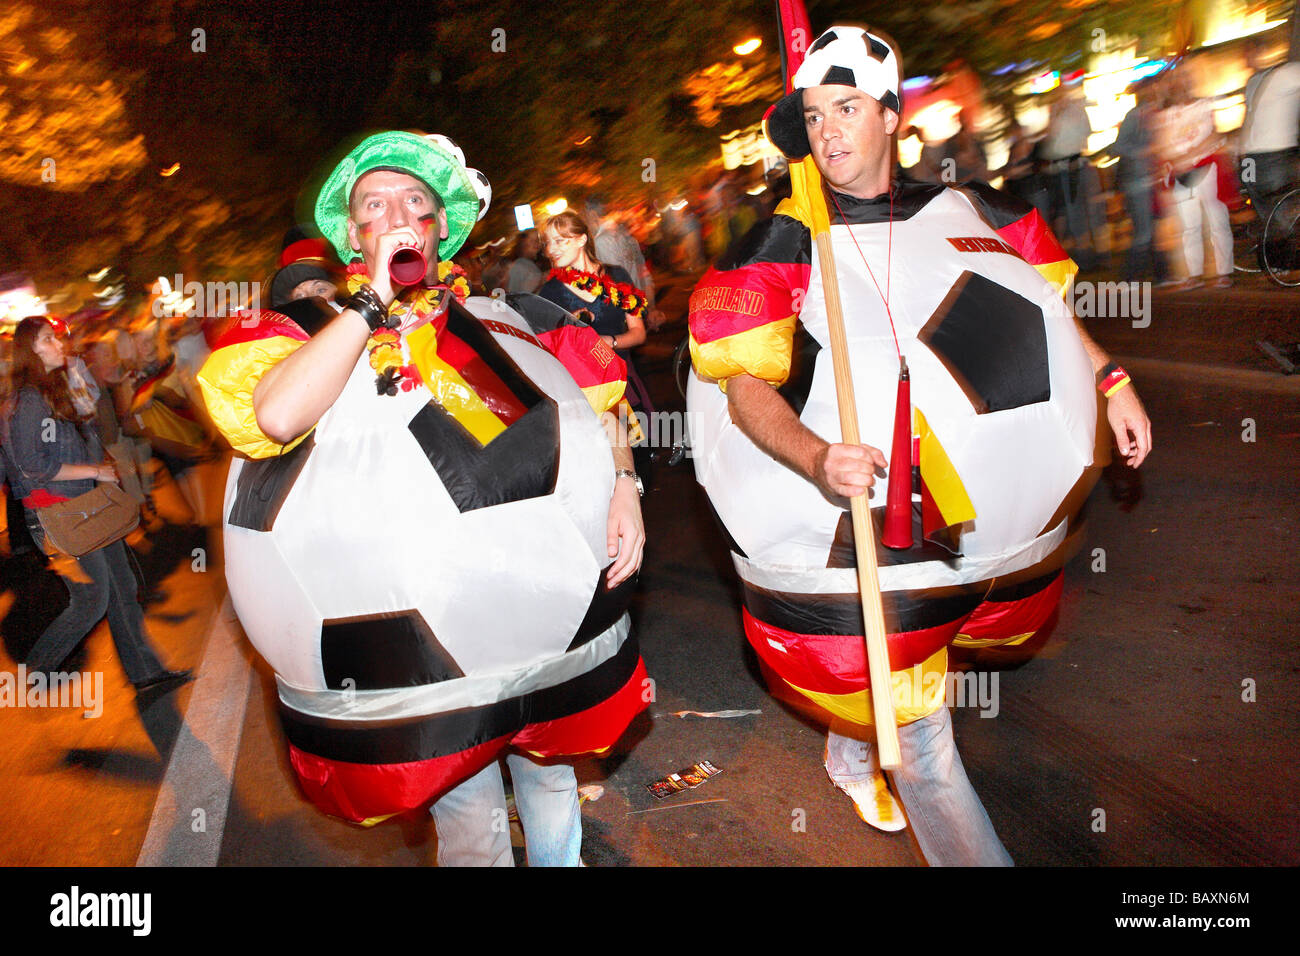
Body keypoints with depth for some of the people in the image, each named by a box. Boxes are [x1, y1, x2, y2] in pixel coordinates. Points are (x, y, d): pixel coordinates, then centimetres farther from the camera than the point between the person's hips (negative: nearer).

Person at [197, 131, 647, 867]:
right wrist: (375, 302, -16)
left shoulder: (505, 322, 8)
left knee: (552, 786, 23)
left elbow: (596, 404, 13)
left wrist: (624, 484, -4)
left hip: (550, 613, 3)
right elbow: (278, 416, -20)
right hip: (421, 638, -2)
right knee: (469, 823, 12)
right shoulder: (312, 331, 1)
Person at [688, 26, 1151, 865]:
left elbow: (1046, 311, 20)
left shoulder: (967, 213, 4)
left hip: (993, 512, 5)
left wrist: (1109, 380, 11)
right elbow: (744, 384, -14)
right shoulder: (785, 245, -8)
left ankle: (853, 749, 51)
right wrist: (816, 458, -32)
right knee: (919, 733, 3)